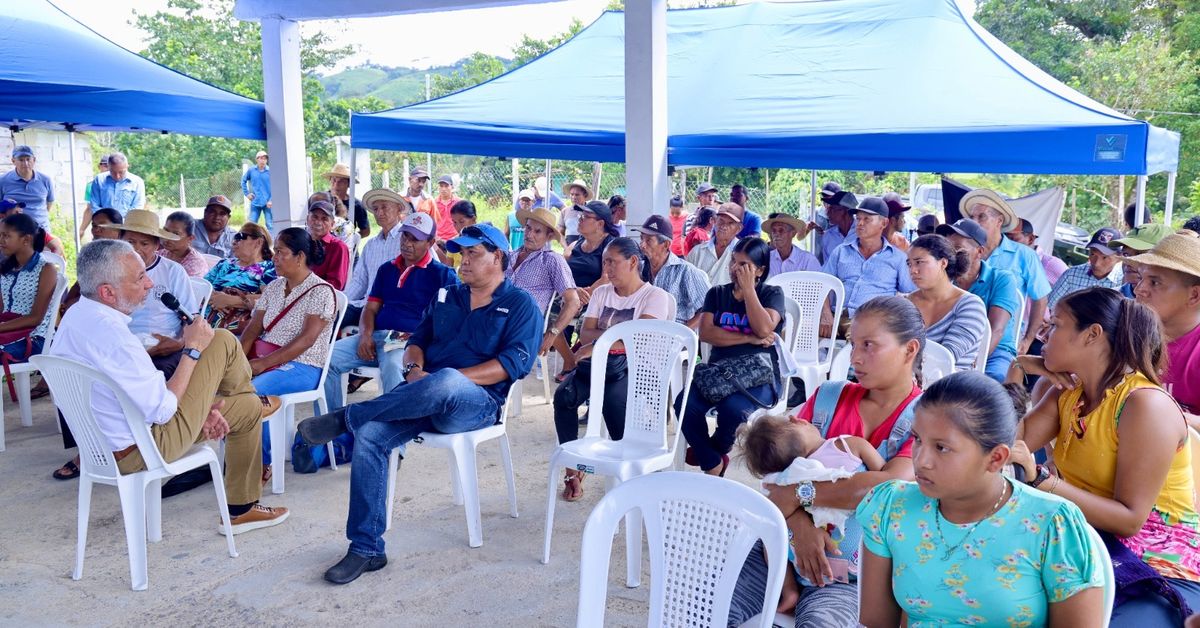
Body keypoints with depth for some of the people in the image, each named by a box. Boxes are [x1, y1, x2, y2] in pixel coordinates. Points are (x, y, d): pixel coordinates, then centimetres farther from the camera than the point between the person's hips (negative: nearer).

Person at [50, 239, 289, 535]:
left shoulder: (76, 314, 1)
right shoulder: (111, 333, -34)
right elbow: (161, 410, -27)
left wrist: (196, 407, 5)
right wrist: (193, 349, -16)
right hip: (143, 449, -10)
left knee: (248, 410, 23)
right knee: (223, 341, -3)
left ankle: (242, 509, 40)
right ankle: (253, 398, 31)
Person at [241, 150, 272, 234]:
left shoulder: (270, 171, -7)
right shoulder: (251, 170, 3)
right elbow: (243, 181, 18)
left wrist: (271, 200, -14)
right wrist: (246, 193, 11)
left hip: (267, 203, -3)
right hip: (255, 202, 3)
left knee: (270, 225, -2)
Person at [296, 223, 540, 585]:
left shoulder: (520, 305, 5)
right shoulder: (446, 299, 24)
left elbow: (514, 364, -8)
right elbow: (417, 341, 19)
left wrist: (449, 379, -17)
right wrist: (414, 367, -7)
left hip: (478, 403, -5)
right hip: (424, 396, 5)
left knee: (446, 381, -41)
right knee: (370, 435, -24)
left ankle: (347, 418, -24)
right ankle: (365, 549, -16)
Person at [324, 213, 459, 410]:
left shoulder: (443, 274, 7)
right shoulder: (387, 269, 25)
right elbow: (371, 308, 20)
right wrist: (365, 335, -3)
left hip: (409, 341, -6)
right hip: (376, 336, 6)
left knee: (392, 366, -40)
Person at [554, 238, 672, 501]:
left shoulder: (655, 296, 0)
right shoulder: (601, 292, 18)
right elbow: (585, 334, 7)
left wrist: (596, 345, -19)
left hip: (631, 366, -5)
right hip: (596, 363, 5)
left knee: (612, 400, -38)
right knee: (563, 395, -27)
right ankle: (572, 469, -18)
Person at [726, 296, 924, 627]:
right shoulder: (829, 397, 8)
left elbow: (892, 486, -22)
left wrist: (800, 494, -19)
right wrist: (800, 524, -18)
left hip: (856, 572, -4)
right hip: (791, 545, 4)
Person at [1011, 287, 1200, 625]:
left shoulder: (1146, 404, -17)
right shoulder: (1068, 392, 7)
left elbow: (1129, 519, -22)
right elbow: (1010, 445, -5)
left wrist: (1039, 479, -31)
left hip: (1158, 568, -6)